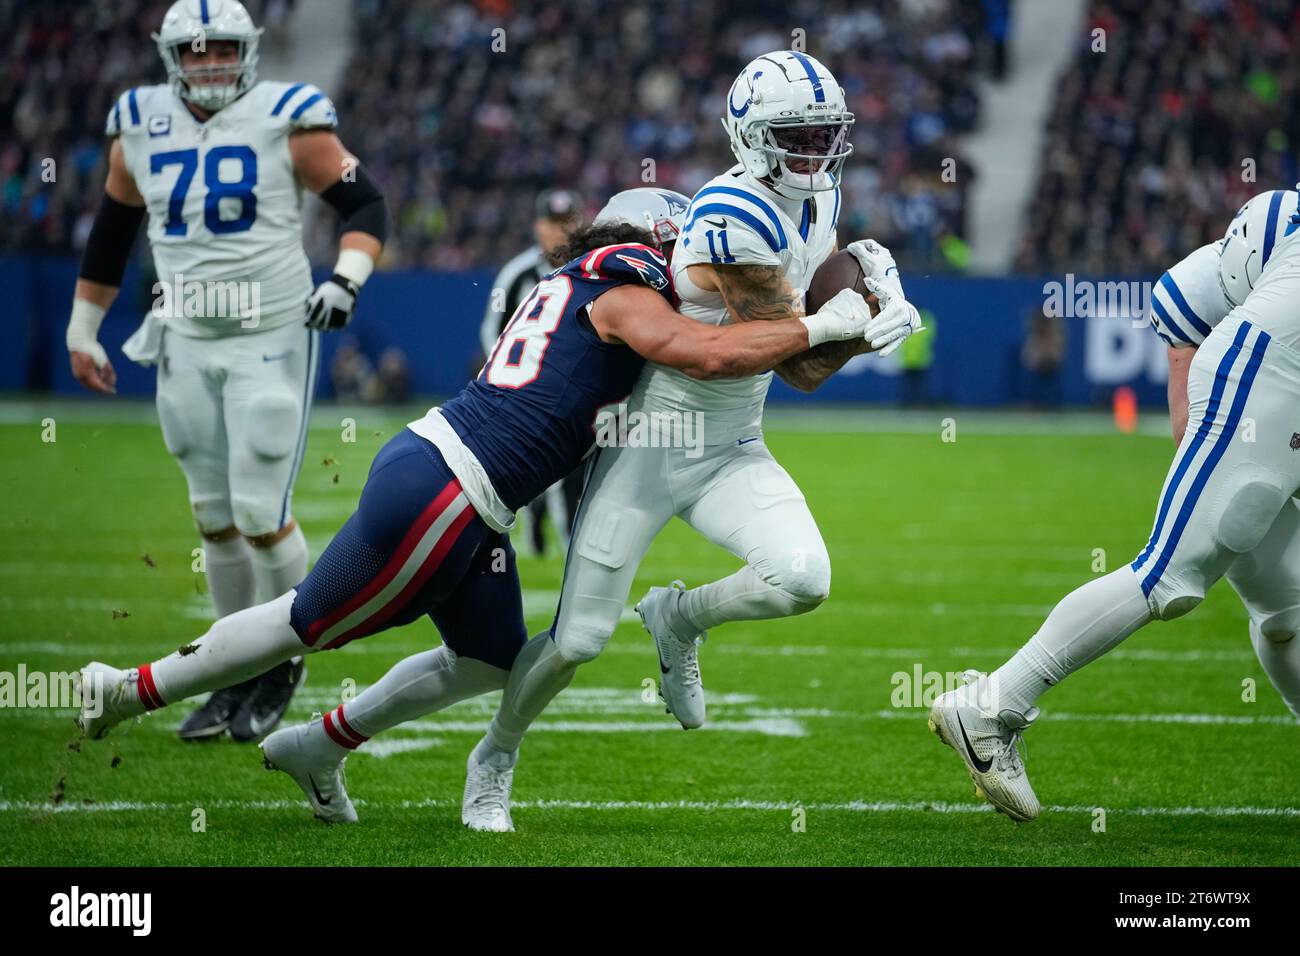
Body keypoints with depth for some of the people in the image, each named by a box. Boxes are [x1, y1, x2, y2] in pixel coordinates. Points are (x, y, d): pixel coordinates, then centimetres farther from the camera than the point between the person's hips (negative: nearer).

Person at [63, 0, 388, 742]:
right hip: (187, 344, 4)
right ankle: (240, 673, 20)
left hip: (273, 340, -4)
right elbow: (112, 233, 17)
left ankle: (284, 662, 14)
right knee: (215, 518, 9)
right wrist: (83, 328, 21)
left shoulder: (287, 120, -8)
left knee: (262, 514, -7)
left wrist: (347, 278, -23)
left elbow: (366, 205, -5)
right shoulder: (141, 127, 5)